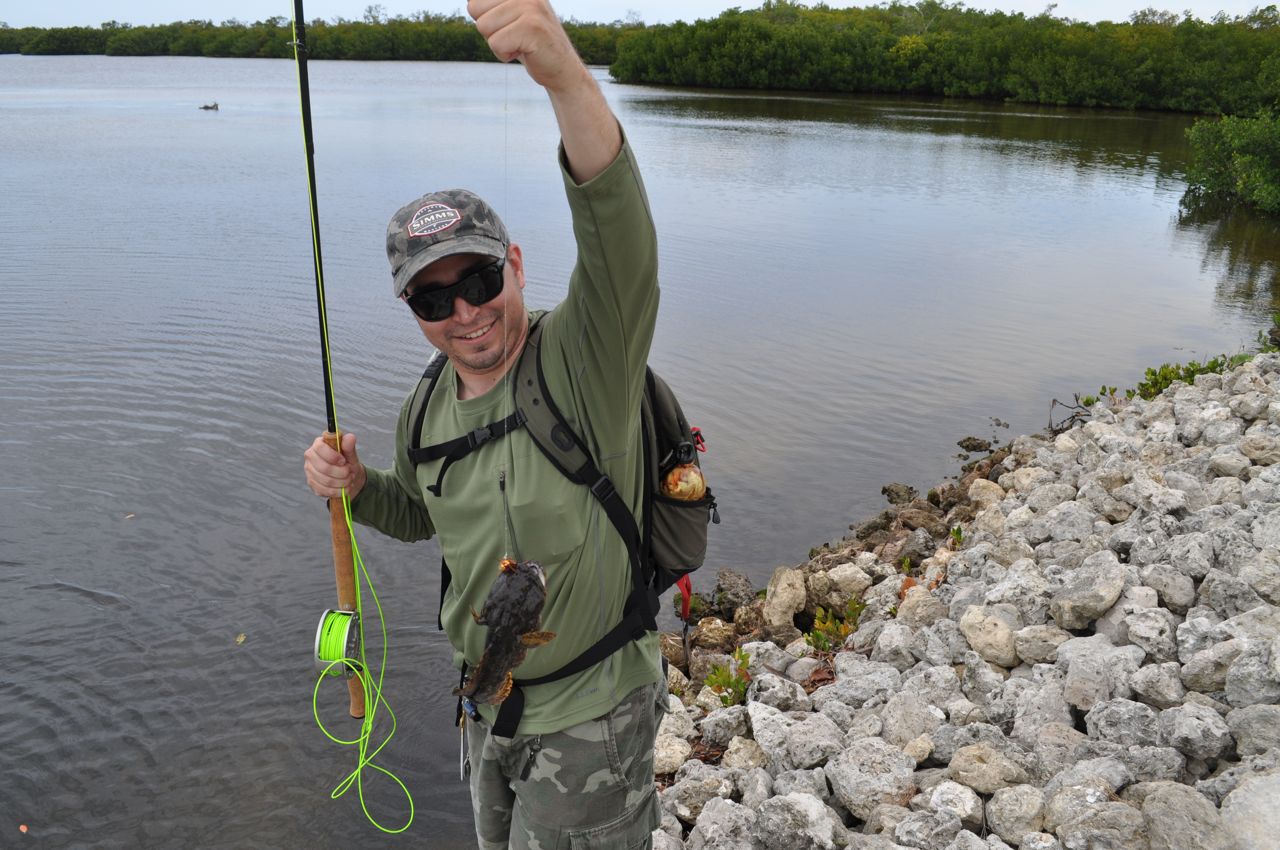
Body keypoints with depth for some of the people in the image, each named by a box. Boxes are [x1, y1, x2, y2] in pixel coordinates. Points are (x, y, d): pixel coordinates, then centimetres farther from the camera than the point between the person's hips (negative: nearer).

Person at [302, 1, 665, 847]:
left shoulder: (582, 358, -24)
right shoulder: (427, 409, -2)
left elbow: (622, 241, -44)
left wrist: (565, 74, -59)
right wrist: (353, 485, -7)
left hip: (589, 713, -7)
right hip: (489, 704, 7)